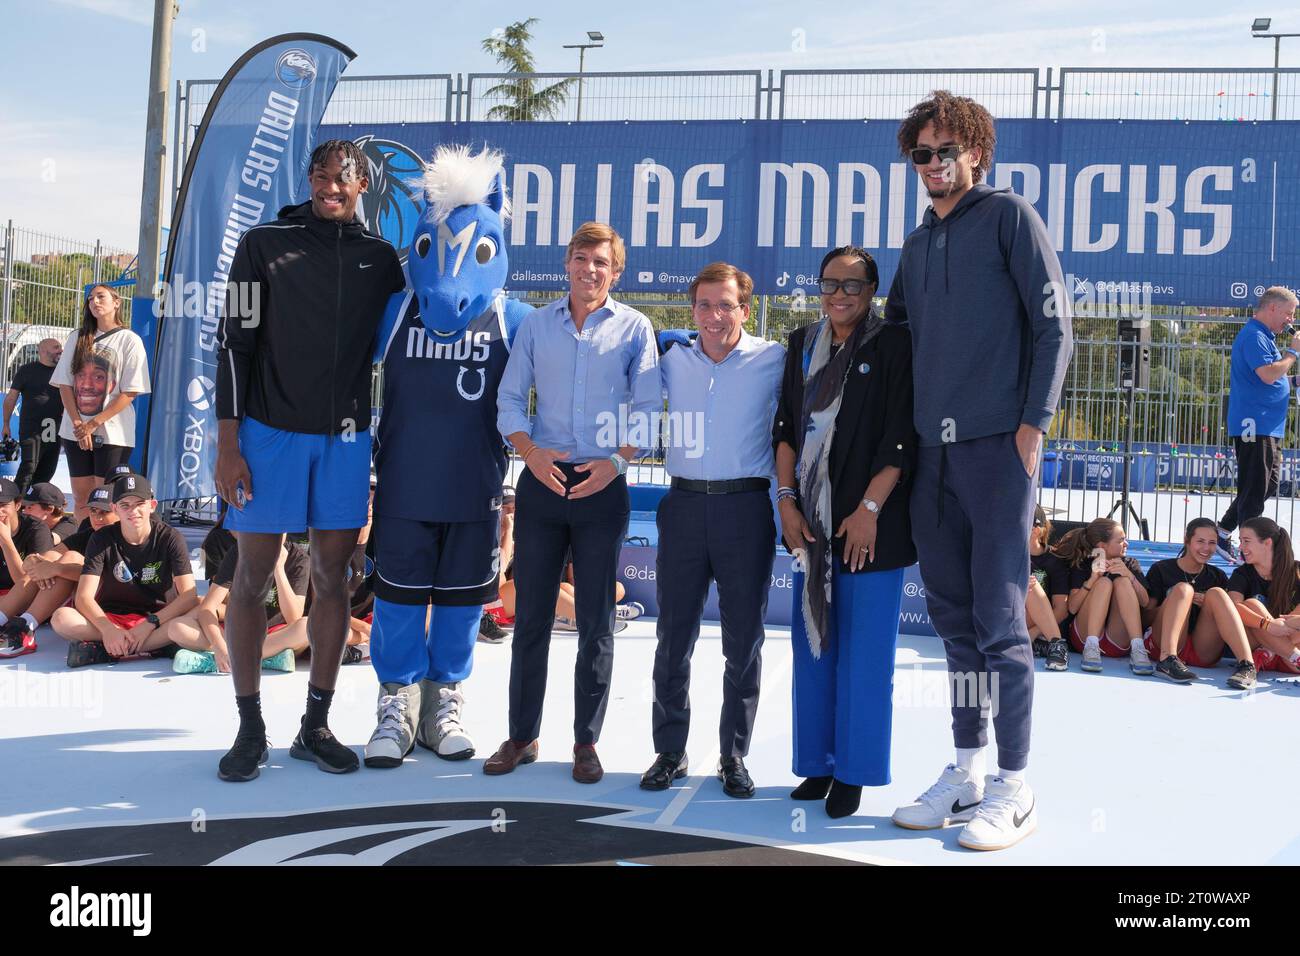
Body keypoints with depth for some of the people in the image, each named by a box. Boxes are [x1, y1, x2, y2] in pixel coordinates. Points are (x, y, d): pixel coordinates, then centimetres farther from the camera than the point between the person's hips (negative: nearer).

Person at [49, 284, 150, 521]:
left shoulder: (129, 340, -1)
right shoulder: (77, 338, 12)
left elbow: (130, 392, -7)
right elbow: (65, 384, 7)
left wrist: (93, 424, -11)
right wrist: (78, 425, -6)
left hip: (113, 433, -4)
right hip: (76, 431, 4)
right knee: (81, 497, 6)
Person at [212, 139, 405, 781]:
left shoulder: (380, 259, 8)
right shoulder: (265, 244, 0)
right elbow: (235, 345, -2)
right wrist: (227, 445, -8)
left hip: (344, 437, 3)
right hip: (269, 431, -2)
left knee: (331, 577, 6)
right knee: (253, 577, 1)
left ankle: (316, 726, 17)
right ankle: (250, 729, 13)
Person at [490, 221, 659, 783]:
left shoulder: (635, 328, 4)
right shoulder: (536, 324, 9)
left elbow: (646, 409, 0)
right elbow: (509, 400, 8)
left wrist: (616, 461, -14)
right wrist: (531, 452, -9)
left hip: (603, 485, -2)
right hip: (542, 481, 2)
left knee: (596, 621, 4)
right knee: (530, 615, 6)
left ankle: (586, 742, 16)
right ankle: (522, 735, 19)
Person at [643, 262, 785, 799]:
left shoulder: (773, 360, -1)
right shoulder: (674, 362, 9)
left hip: (745, 508, -2)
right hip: (685, 507, 2)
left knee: (743, 644, 5)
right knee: (673, 639, 6)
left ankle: (734, 756, 17)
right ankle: (670, 752, 18)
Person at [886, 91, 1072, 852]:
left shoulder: (1009, 216, 0)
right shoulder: (919, 244, 18)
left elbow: (1053, 324, -5)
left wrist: (1033, 421, -11)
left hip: (997, 444, -6)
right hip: (933, 449, 6)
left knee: (999, 620, -5)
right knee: (955, 617, 10)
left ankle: (1014, 788, 5)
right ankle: (967, 773, 19)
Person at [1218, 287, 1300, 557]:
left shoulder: (1264, 336, 20)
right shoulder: (1254, 336, -14)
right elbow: (1268, 374, -25)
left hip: (1267, 427, 11)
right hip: (1255, 425, -11)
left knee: (1267, 485, 16)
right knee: (1255, 490, -7)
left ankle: (1223, 532, 23)